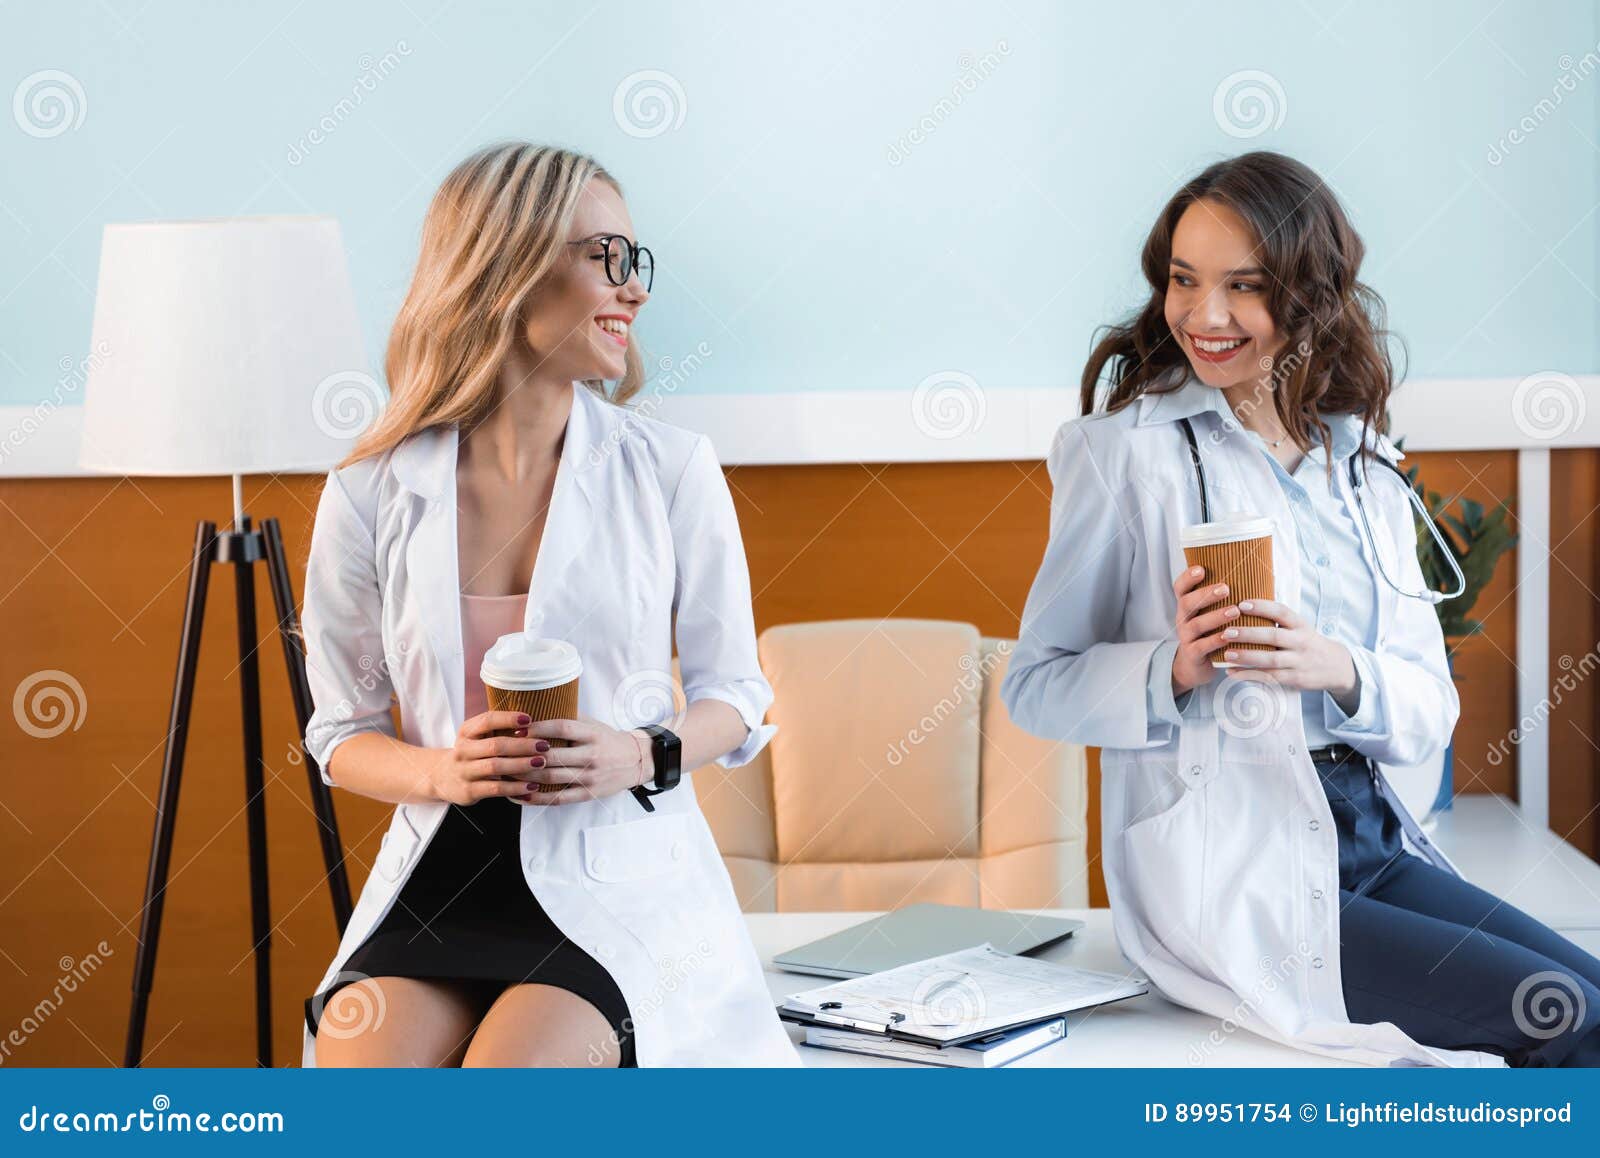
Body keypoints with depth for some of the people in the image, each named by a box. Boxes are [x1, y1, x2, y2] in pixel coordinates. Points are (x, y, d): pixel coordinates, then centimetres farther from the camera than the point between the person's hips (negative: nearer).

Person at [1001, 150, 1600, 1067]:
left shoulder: (1366, 474, 13)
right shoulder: (1126, 450, -2)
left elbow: (1432, 707, 8)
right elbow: (1036, 683, -3)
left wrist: (1339, 671, -13)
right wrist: (1174, 669, -21)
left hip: (1367, 843, 6)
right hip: (1229, 878, -6)